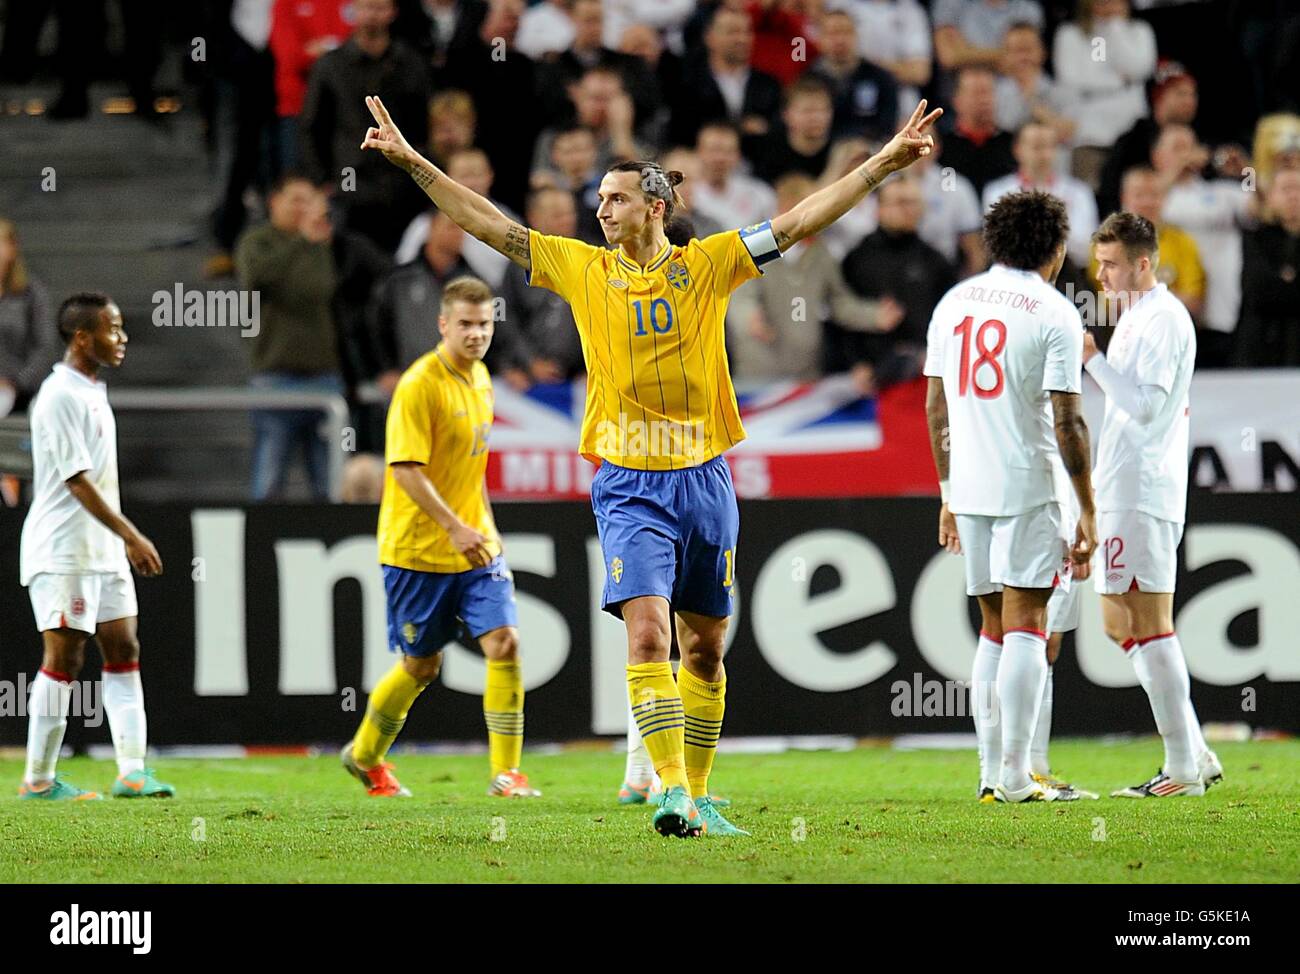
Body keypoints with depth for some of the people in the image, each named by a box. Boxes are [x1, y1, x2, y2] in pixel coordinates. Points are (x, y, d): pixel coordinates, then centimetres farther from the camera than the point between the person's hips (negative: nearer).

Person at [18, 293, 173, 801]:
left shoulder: (93, 392, 14)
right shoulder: (60, 396, -15)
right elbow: (77, 479, -20)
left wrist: (127, 540, 20)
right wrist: (131, 536, -21)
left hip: (103, 551, 9)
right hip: (62, 551, -9)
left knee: (123, 651, 3)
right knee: (64, 657, -6)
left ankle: (132, 772, 2)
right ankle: (38, 779, 1)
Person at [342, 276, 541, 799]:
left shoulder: (480, 378, 8)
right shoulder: (420, 384, -17)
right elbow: (405, 468, -22)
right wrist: (454, 528, -28)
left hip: (474, 545, 6)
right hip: (417, 547, -6)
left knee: (504, 642, -10)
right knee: (421, 665, 6)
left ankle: (506, 773, -6)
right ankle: (365, 756, 30)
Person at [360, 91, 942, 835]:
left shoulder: (706, 265, 3)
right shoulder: (584, 269, 4)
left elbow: (800, 222, 1)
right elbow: (491, 226, 5)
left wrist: (884, 163, -5)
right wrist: (412, 162, 1)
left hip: (704, 479, 1)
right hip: (630, 486, -1)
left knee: (705, 647, 9)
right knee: (647, 634, -17)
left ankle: (698, 794, 21)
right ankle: (672, 792, -22)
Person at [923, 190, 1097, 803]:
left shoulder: (953, 303, 11)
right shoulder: (1054, 313, -7)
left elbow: (936, 409, 14)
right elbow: (1067, 421, -11)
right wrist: (1087, 511, -7)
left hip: (968, 487, 6)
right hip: (1028, 486, -6)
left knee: (994, 630, 14)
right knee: (1025, 627, -4)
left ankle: (989, 773, 12)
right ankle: (1015, 775, -7)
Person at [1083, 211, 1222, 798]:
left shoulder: (1163, 319, -13)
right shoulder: (1135, 318, 18)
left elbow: (1146, 405, -21)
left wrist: (1093, 358, -19)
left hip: (1143, 492, -10)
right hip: (1120, 492, 11)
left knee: (1148, 626, -8)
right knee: (1122, 626, 12)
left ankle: (1182, 770, -5)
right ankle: (1194, 755, 14)